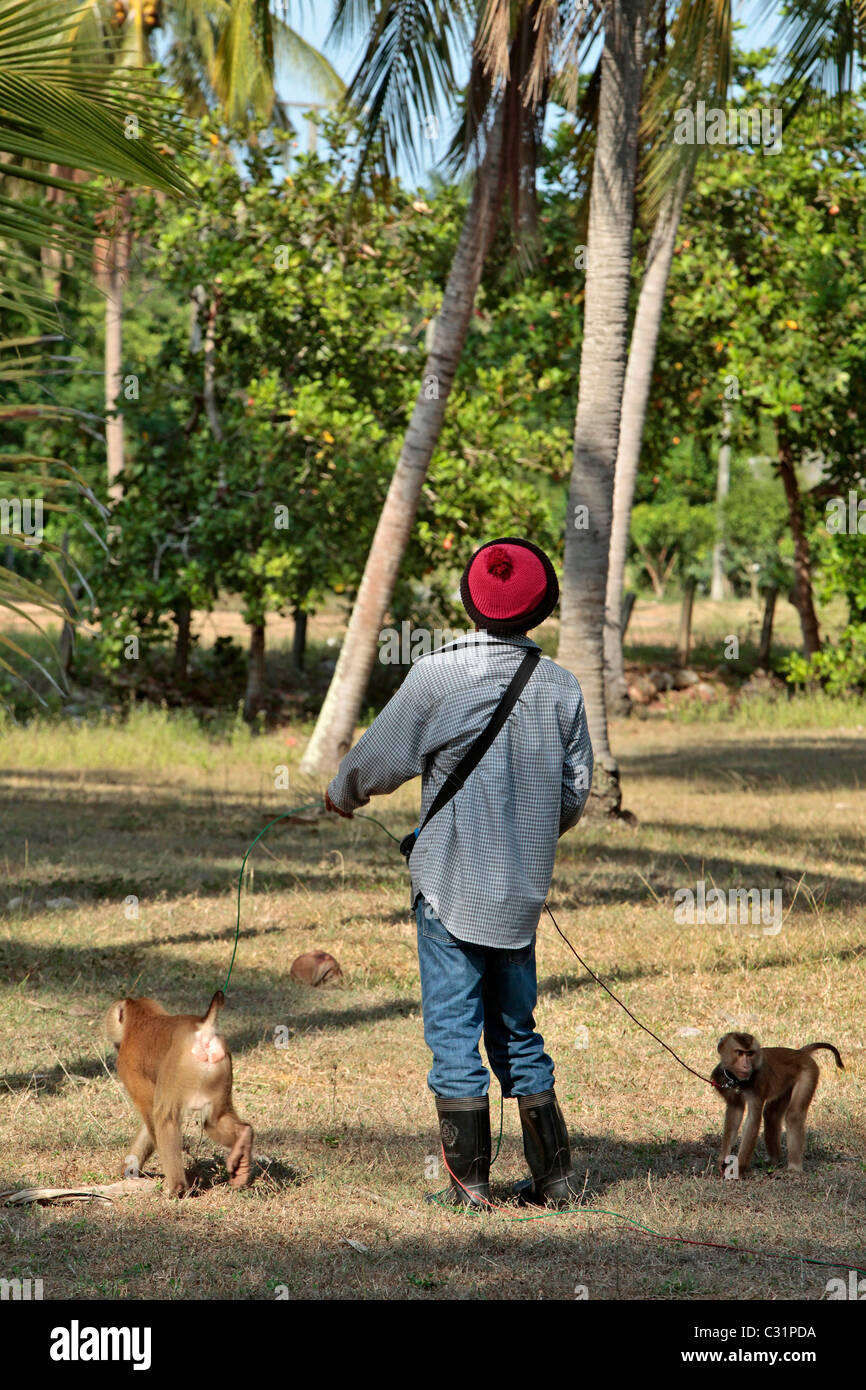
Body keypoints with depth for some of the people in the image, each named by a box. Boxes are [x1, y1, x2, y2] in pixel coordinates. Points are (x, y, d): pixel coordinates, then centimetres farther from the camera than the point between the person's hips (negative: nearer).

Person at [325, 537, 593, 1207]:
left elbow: (376, 760, -3)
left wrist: (342, 795, 18)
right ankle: (554, 1177, 16)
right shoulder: (562, 686, 0)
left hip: (451, 884, -4)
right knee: (517, 1032, 15)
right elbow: (574, 797, 6)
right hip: (523, 887, 4)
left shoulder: (437, 676, -12)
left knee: (454, 1032, 3)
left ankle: (470, 1184, 5)